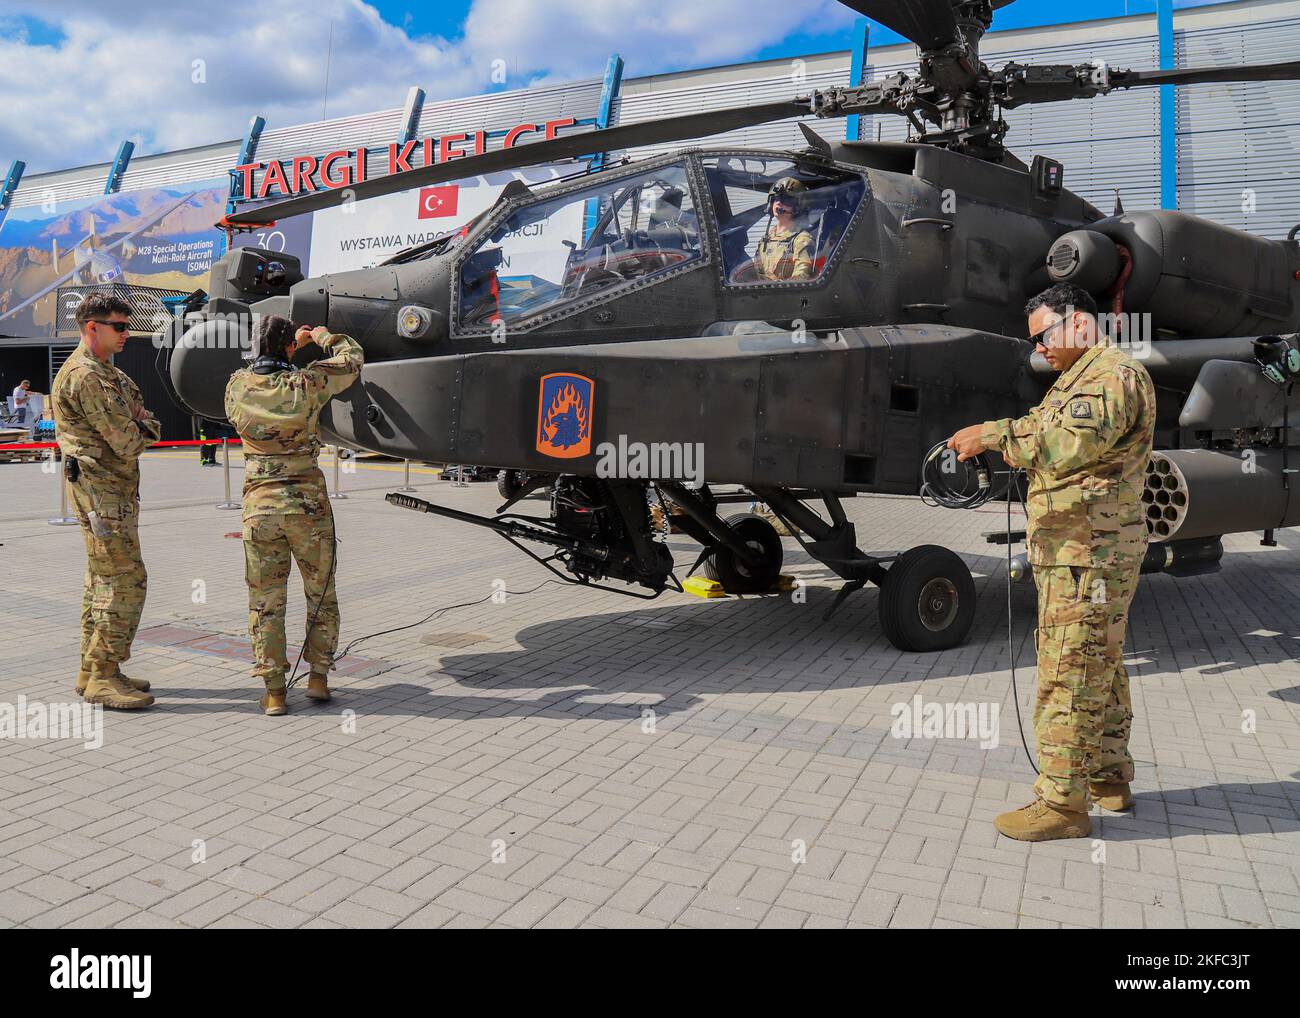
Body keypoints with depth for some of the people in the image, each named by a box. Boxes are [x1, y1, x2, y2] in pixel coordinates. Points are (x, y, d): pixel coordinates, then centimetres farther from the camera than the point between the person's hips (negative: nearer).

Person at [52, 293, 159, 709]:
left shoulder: (109, 373, 19)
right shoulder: (84, 375, -14)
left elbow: (149, 423, 14)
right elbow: (125, 442, -18)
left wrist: (142, 428, -7)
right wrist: (139, 434, 3)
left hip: (116, 488, 11)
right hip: (101, 488, -11)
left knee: (103, 579, 13)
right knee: (125, 579, -11)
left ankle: (92, 670, 20)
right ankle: (103, 676, -7)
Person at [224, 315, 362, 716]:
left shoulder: (237, 387, -1)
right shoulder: (307, 383, -8)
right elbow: (353, 358, 9)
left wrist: (293, 347, 31)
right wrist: (326, 337, 28)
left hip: (260, 505, 2)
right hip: (308, 503, -2)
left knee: (266, 601, 9)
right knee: (321, 593, 15)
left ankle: (274, 690, 10)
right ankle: (318, 676, 19)